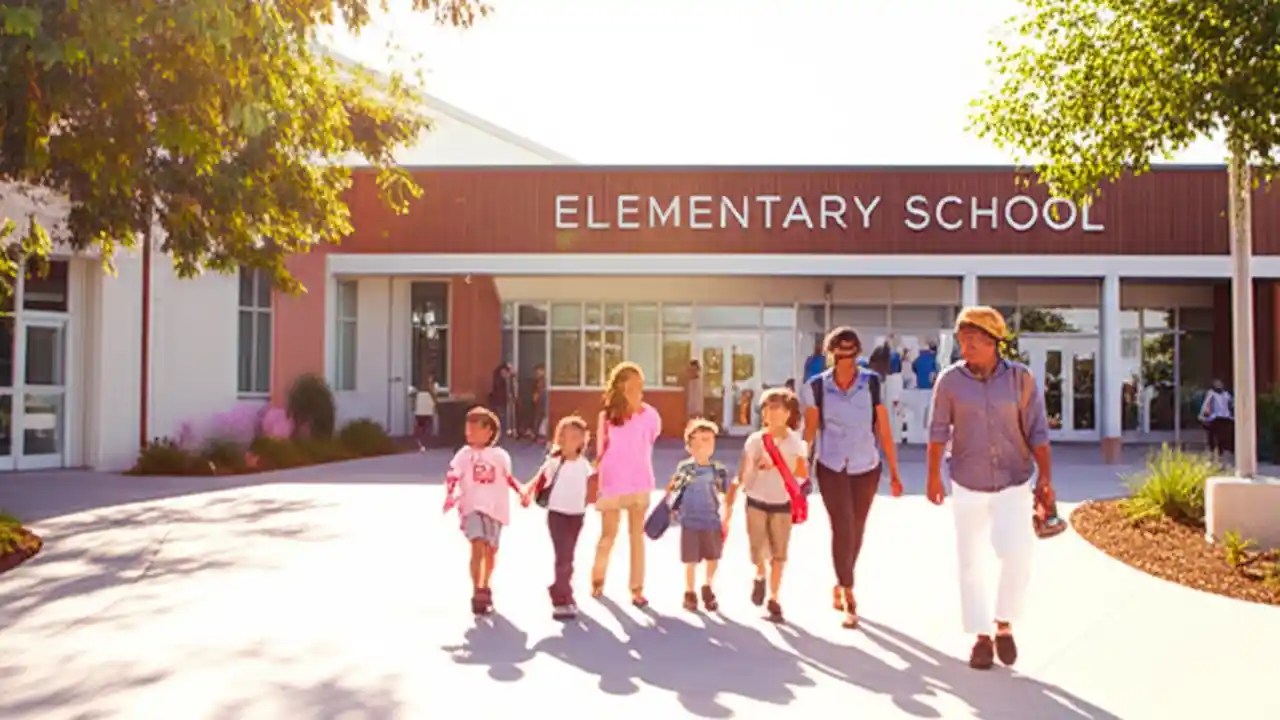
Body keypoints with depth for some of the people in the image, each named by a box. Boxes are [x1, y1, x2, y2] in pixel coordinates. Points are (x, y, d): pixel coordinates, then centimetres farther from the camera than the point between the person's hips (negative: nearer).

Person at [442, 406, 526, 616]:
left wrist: (521, 491, 2)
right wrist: (450, 495, -22)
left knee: (491, 550, 13)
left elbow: (508, 478, 15)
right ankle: (478, 592, -12)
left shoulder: (500, 456, 4)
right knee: (478, 547, -18)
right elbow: (452, 478, -5)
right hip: (473, 507, -3)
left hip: (495, 509, 3)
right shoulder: (464, 455, -1)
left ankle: (486, 587, 36)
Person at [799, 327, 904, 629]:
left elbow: (884, 430, -6)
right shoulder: (817, 387, -9)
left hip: (866, 467, 2)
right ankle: (849, 597, 1)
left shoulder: (872, 383, -10)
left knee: (856, 530, 14)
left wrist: (894, 472, -4)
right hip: (831, 467, -1)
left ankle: (840, 586, 34)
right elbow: (810, 429, -1)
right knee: (842, 528, -8)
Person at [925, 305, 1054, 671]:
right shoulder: (950, 379, -7)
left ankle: (1003, 624, 10)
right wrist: (933, 476, -2)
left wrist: (1045, 476, -10)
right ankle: (982, 636, 21)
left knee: (1018, 553, -14)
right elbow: (939, 430, -1)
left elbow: (1037, 431, -4)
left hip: (1014, 484, -1)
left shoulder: (1020, 378, -6)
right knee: (971, 562, 5)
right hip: (968, 486, 1)